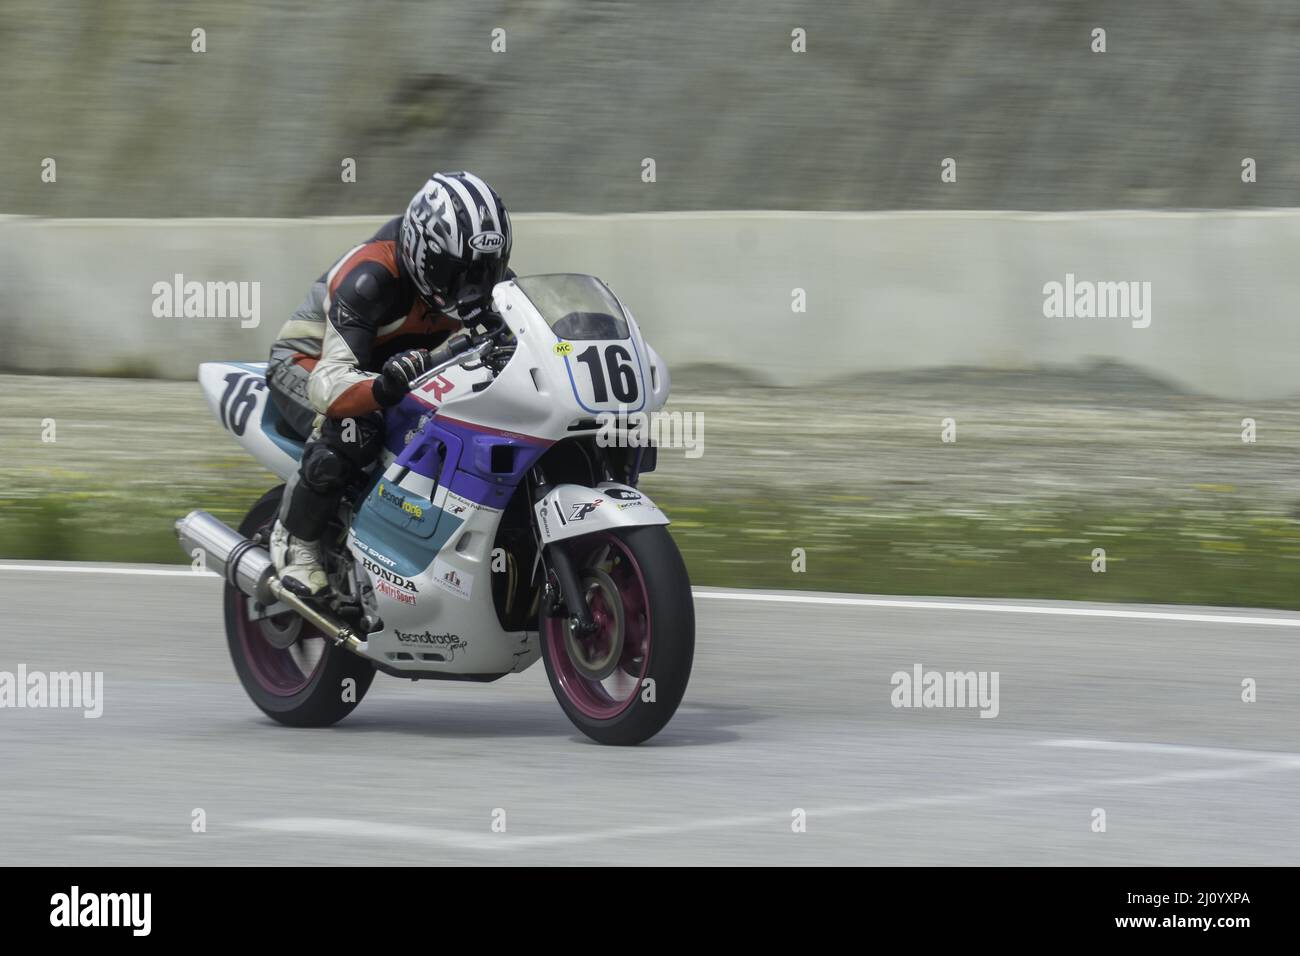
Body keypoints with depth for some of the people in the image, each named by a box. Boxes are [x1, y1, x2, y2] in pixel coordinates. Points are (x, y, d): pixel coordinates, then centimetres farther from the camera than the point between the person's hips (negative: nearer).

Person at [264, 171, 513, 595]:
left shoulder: (480, 274, -15)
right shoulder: (369, 278, -36)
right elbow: (328, 384, -44)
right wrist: (381, 389, -65)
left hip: (393, 365, 7)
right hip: (308, 361, -7)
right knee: (352, 429, -40)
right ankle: (294, 540, -18)